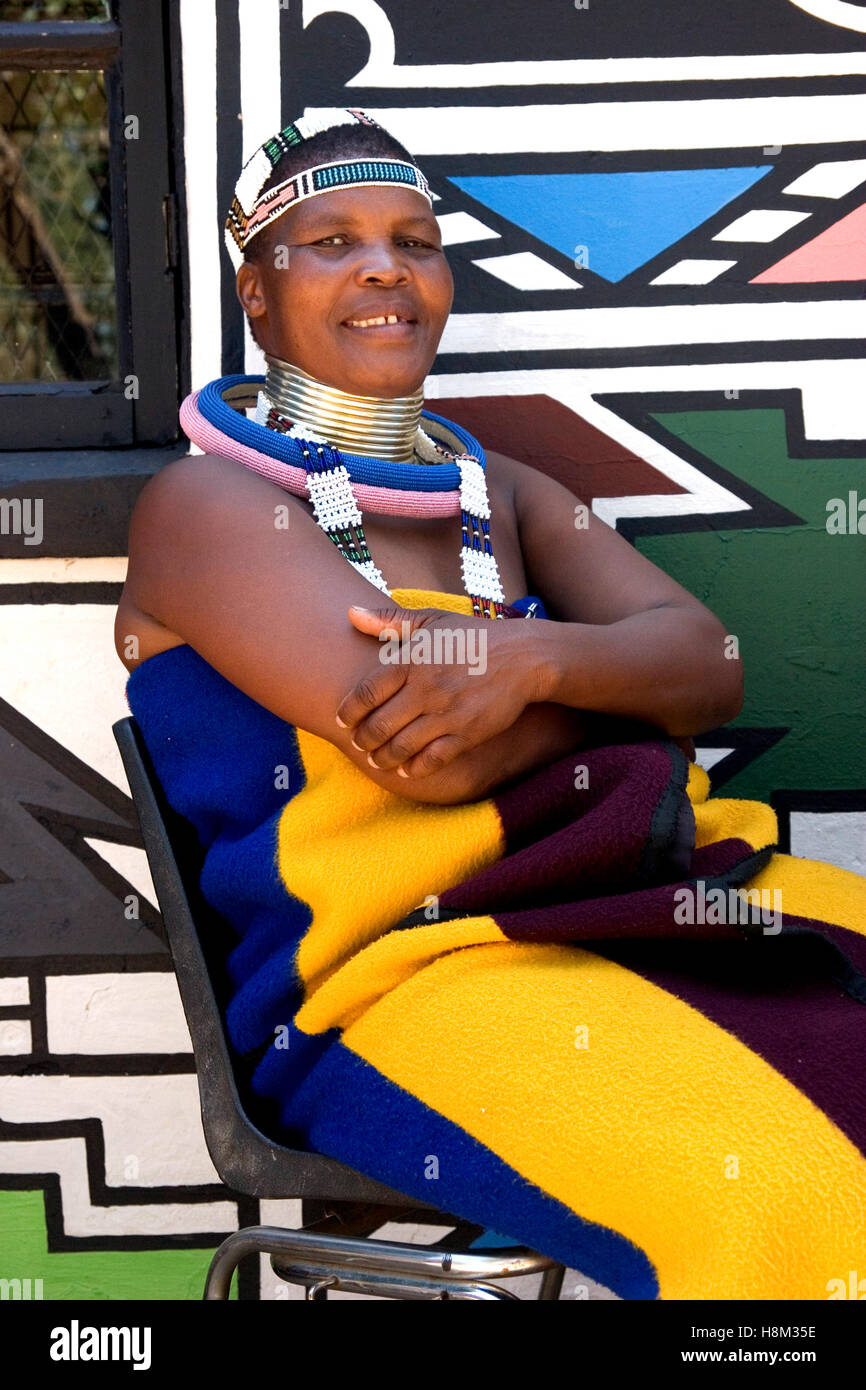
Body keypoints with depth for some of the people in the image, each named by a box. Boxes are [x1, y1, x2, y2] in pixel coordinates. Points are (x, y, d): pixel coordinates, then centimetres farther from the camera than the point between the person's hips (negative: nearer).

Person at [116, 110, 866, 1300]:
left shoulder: (499, 491, 20)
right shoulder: (206, 504, -1)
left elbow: (710, 666, 4)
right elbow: (432, 753, -15)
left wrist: (538, 656, -17)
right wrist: (629, 680, 2)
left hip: (620, 887, 7)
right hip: (383, 970, -7)